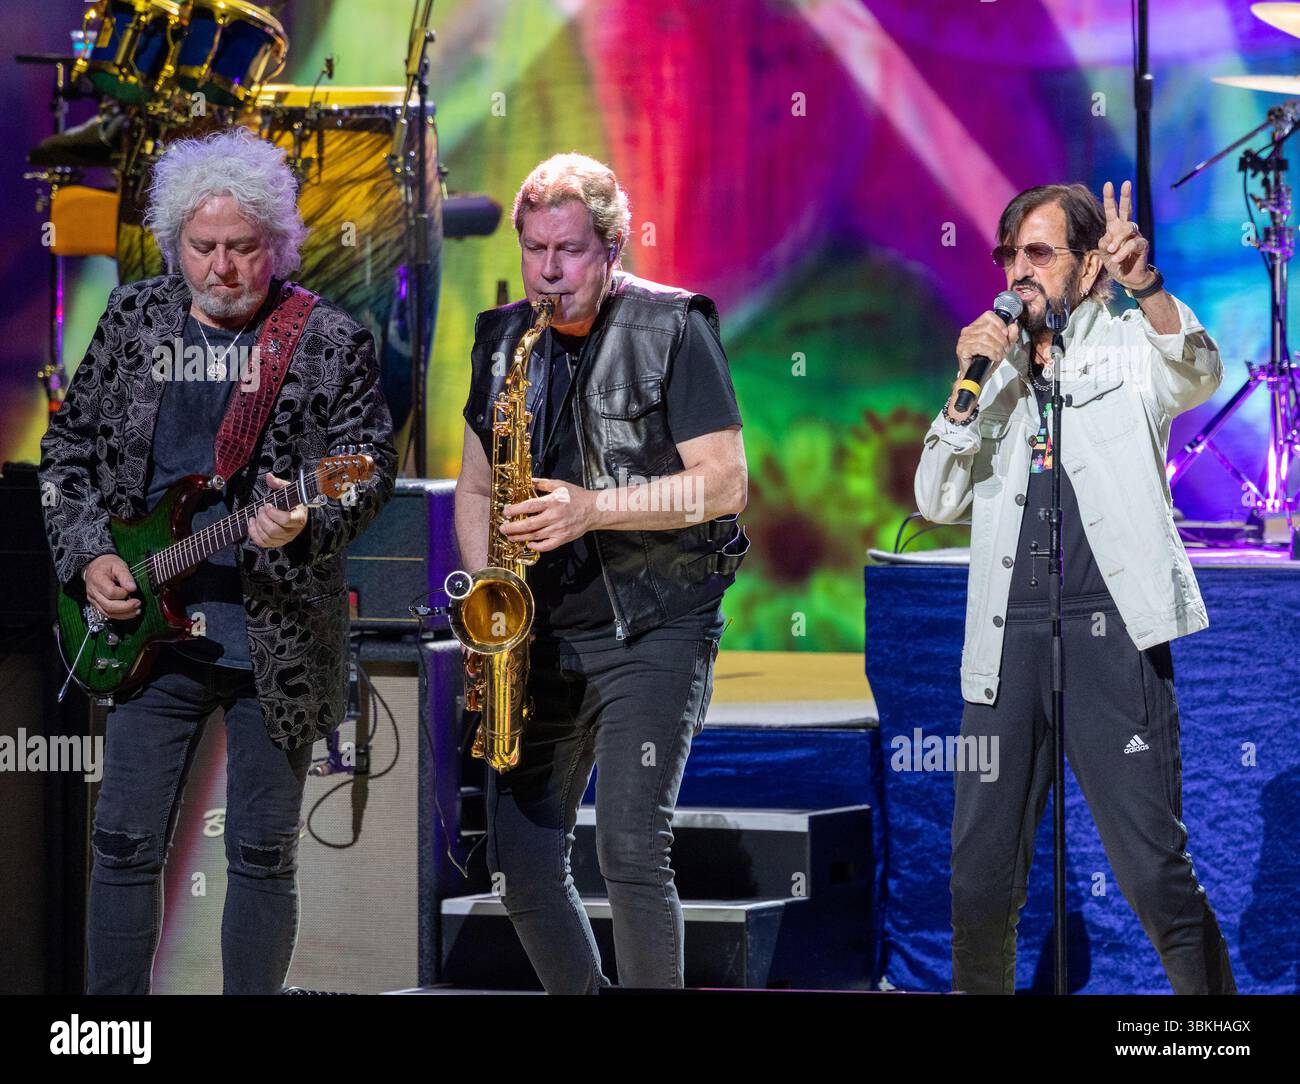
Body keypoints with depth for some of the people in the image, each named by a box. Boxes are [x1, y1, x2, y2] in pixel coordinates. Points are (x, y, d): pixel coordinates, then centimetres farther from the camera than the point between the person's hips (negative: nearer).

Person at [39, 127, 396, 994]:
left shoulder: (331, 342, -3)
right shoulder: (133, 322, 6)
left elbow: (372, 466, -7)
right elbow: (68, 449, 12)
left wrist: (306, 524, -27)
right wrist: (88, 557, -2)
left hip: (279, 636, -2)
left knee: (265, 855, 4)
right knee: (125, 843, 3)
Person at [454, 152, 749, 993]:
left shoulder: (673, 330, -6)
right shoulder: (505, 340, 10)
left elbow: (724, 483, -11)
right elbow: (476, 488, 16)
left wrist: (594, 508, -20)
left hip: (653, 630, -6)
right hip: (542, 632, 6)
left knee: (632, 846, -17)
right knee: (523, 862, 5)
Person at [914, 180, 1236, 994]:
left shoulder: (1127, 348, 7)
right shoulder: (998, 368, 19)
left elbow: (1199, 376, -16)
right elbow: (938, 502, 11)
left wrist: (1147, 287, -34)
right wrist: (969, 385, -1)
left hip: (1109, 632, -4)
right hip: (1009, 637, 4)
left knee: (1156, 871, -8)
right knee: (981, 876, 4)